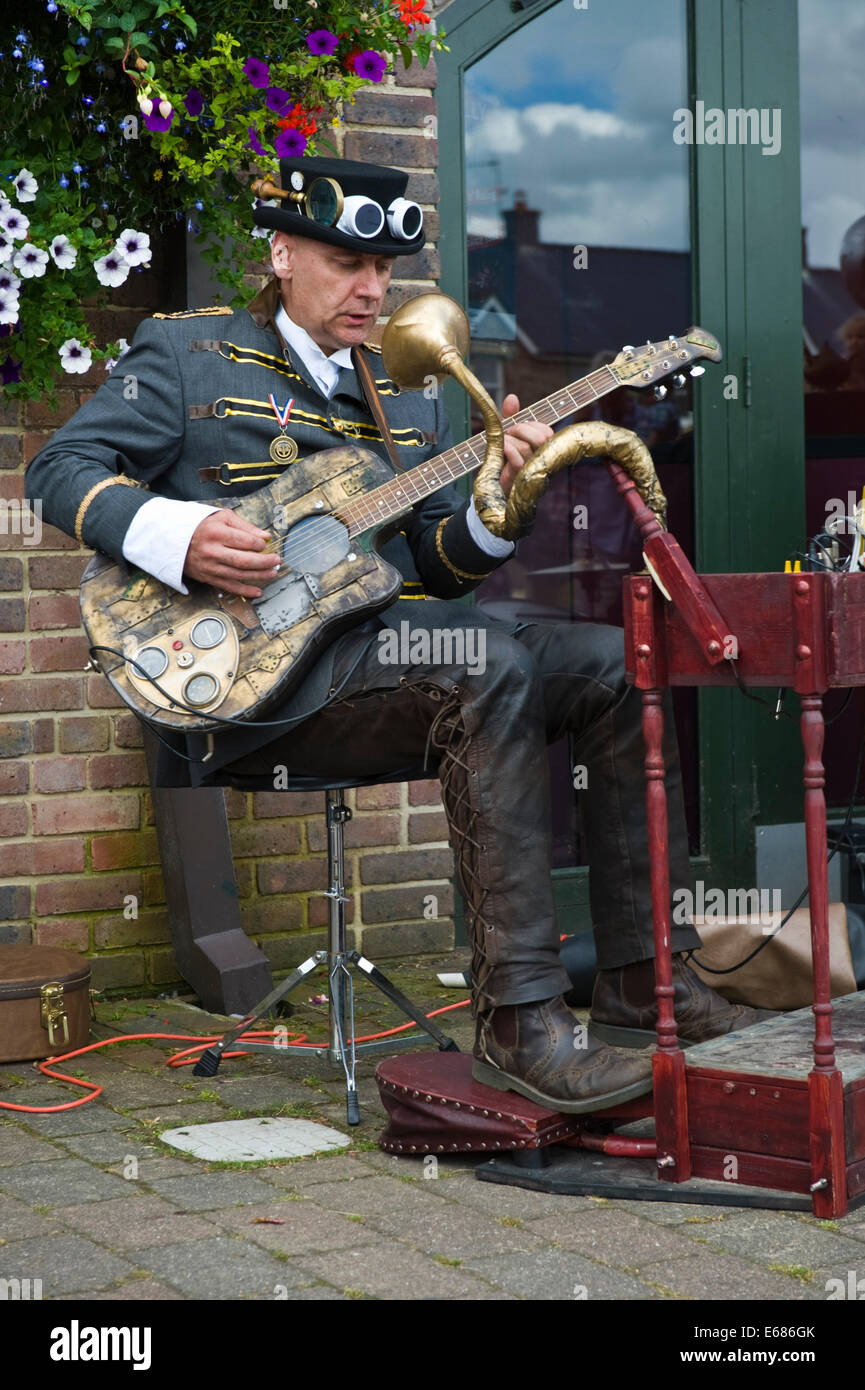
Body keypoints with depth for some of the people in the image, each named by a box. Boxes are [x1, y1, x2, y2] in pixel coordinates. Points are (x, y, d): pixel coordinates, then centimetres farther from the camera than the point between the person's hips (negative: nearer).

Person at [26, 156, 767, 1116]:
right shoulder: (186, 353, 7)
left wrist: (496, 502, -3)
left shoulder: (409, 398, 23)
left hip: (390, 635, 7)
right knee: (490, 669, -32)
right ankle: (517, 1021, -33)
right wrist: (178, 536, -17)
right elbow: (60, 468, 0)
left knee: (612, 662, -11)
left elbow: (440, 571, 19)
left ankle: (643, 979, -6)